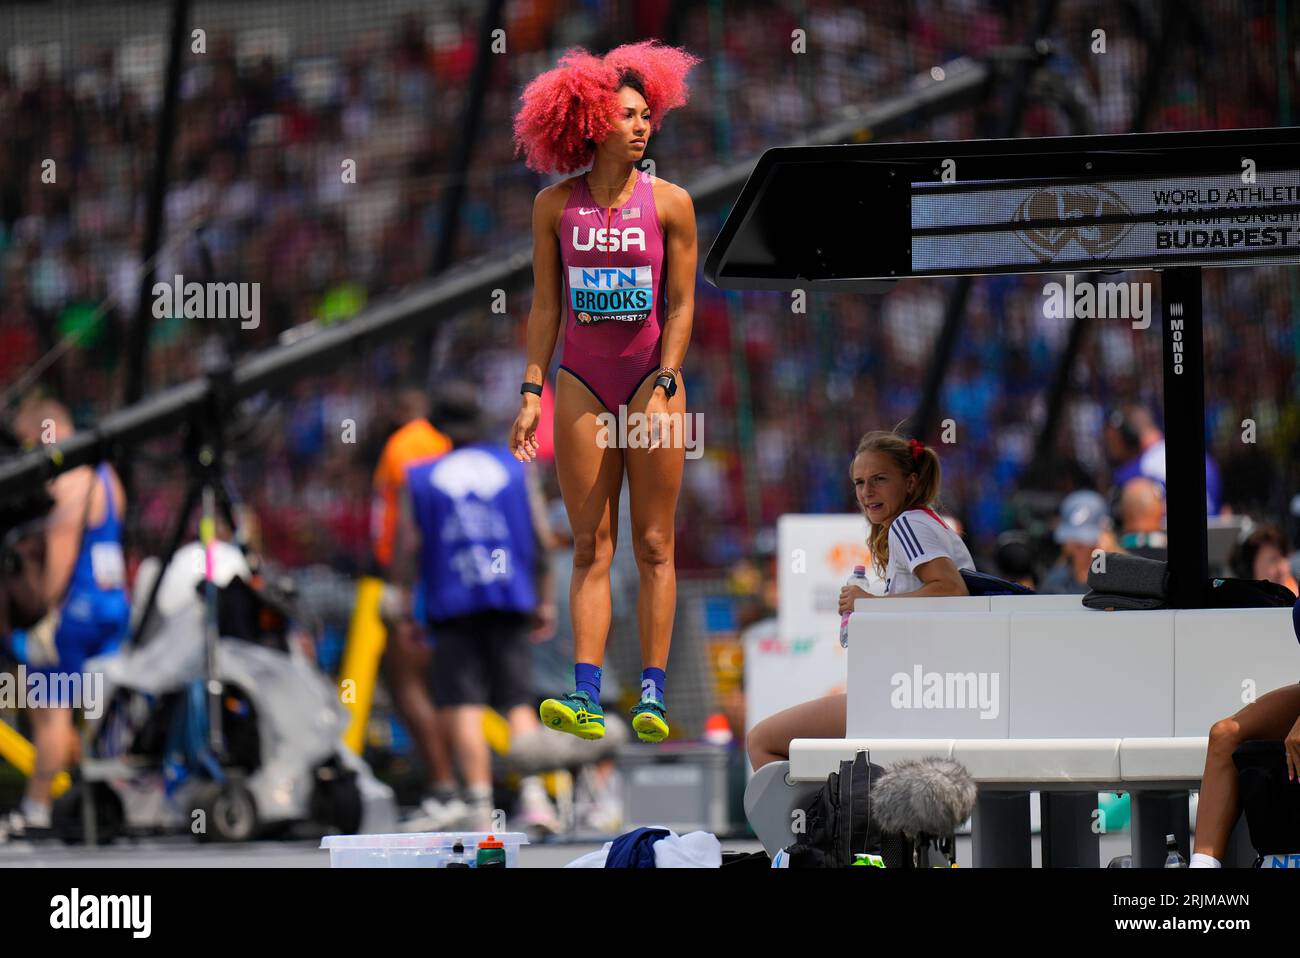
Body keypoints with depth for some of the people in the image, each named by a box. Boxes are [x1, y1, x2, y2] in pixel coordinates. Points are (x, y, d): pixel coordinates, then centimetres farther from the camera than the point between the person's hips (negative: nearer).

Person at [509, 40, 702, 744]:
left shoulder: (668, 203, -1)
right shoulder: (556, 205, 3)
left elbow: (681, 305, -2)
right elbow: (545, 306, 6)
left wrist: (663, 391, -11)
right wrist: (531, 392, 0)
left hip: (653, 380, -1)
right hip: (582, 385, 1)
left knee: (654, 546, 0)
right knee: (591, 548, -1)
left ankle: (653, 693, 0)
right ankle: (584, 697, -8)